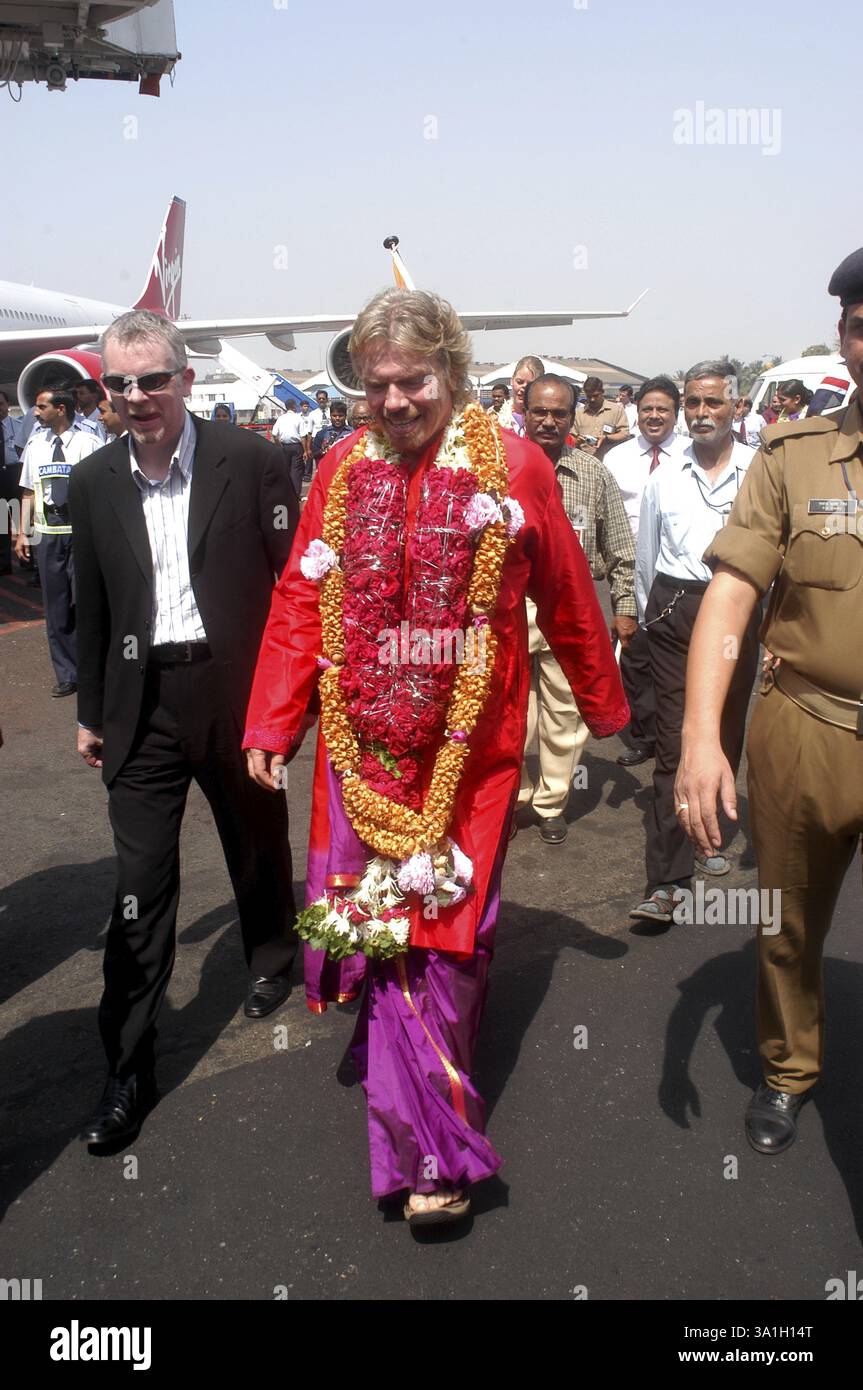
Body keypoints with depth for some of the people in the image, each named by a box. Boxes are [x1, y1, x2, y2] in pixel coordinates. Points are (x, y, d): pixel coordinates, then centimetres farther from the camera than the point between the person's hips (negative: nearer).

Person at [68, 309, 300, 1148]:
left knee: (257, 844, 18)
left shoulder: (250, 463, -8)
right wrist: (91, 711, 14)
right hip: (143, 702, 2)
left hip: (238, 691, -1)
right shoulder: (93, 483, 3)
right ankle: (127, 1064, 15)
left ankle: (270, 958, 48)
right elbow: (93, 606, 10)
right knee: (140, 882, 3)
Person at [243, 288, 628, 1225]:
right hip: (364, 741, 2)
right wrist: (270, 726, 3)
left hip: (467, 749, -2)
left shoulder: (513, 466, -3)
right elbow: (299, 602, 5)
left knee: (442, 926, 0)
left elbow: (568, 602, 5)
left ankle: (422, 1142, 14)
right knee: (379, 922, 6)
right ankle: (435, 1144, 26)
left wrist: (604, 707, 14)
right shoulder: (342, 469, 4)